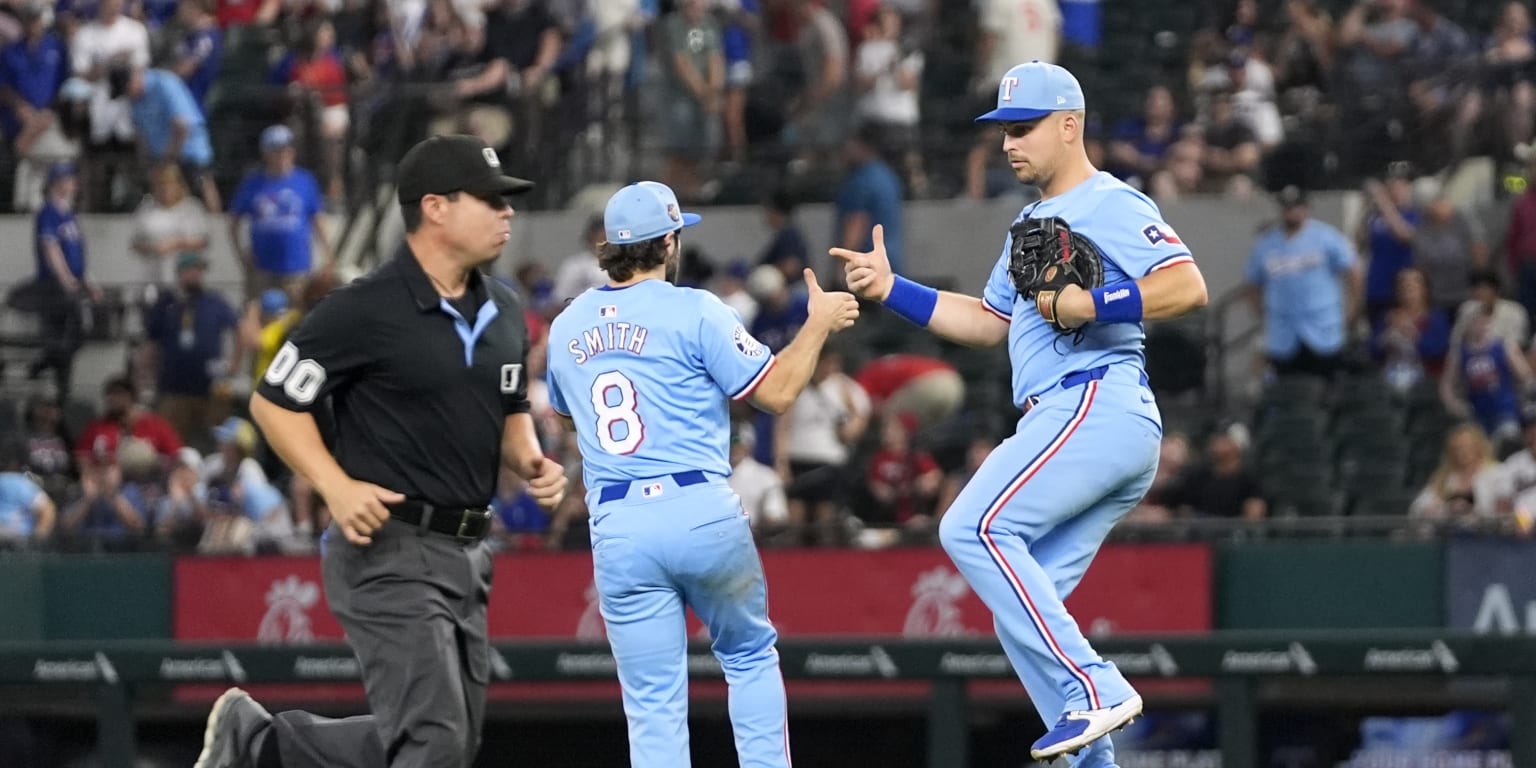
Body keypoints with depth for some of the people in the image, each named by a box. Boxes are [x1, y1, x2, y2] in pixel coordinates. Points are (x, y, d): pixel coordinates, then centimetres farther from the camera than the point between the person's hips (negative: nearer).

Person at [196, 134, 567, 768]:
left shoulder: (503, 313, 11)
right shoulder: (367, 311, -12)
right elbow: (273, 401, -7)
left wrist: (530, 459, 3)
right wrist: (337, 486, -19)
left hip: (466, 553, 8)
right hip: (389, 550, -8)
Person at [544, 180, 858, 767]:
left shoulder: (566, 328, 13)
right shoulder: (693, 311, -4)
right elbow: (775, 393, -4)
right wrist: (819, 323, 9)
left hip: (616, 530, 3)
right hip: (702, 514, -3)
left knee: (653, 706, 3)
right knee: (750, 657, 18)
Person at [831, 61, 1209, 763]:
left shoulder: (1110, 205, -3)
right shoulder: (1030, 225, 27)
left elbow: (1188, 285, -15)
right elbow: (988, 322, 33)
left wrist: (1090, 305, -22)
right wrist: (891, 291, 24)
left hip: (1096, 403, -10)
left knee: (974, 528, -23)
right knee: (1021, 604, 4)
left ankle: (1092, 691, -26)